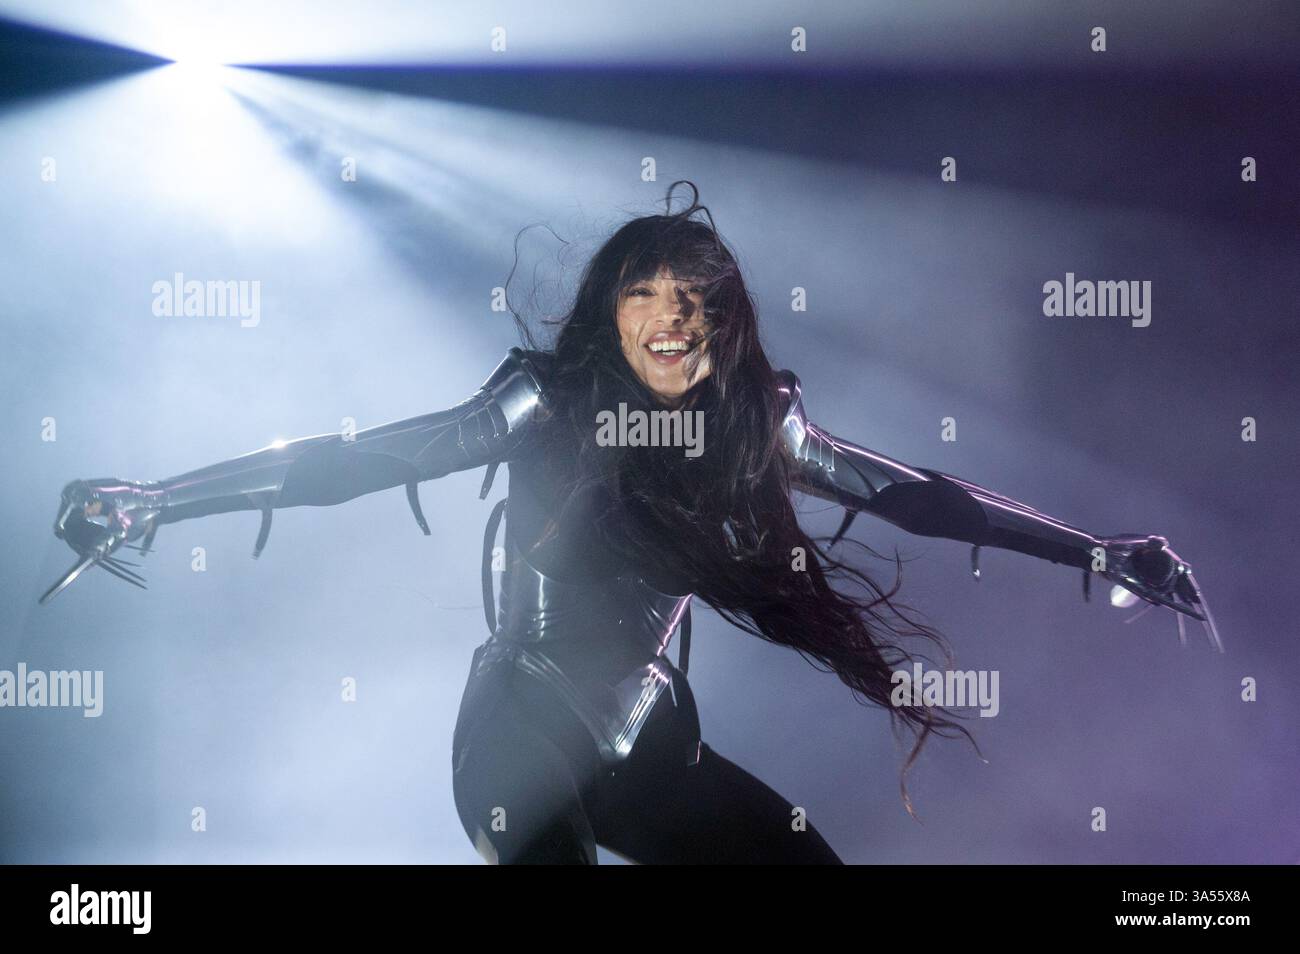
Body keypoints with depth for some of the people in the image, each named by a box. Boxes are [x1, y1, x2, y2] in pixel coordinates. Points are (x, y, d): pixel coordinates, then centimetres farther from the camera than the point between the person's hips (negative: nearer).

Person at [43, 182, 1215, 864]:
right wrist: (153, 501, -24)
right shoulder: (551, 402, -13)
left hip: (651, 745, 5)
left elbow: (915, 495, 3)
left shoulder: (755, 424, -2)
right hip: (525, 741, -4)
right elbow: (361, 458, -17)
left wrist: (1099, 551, 3)